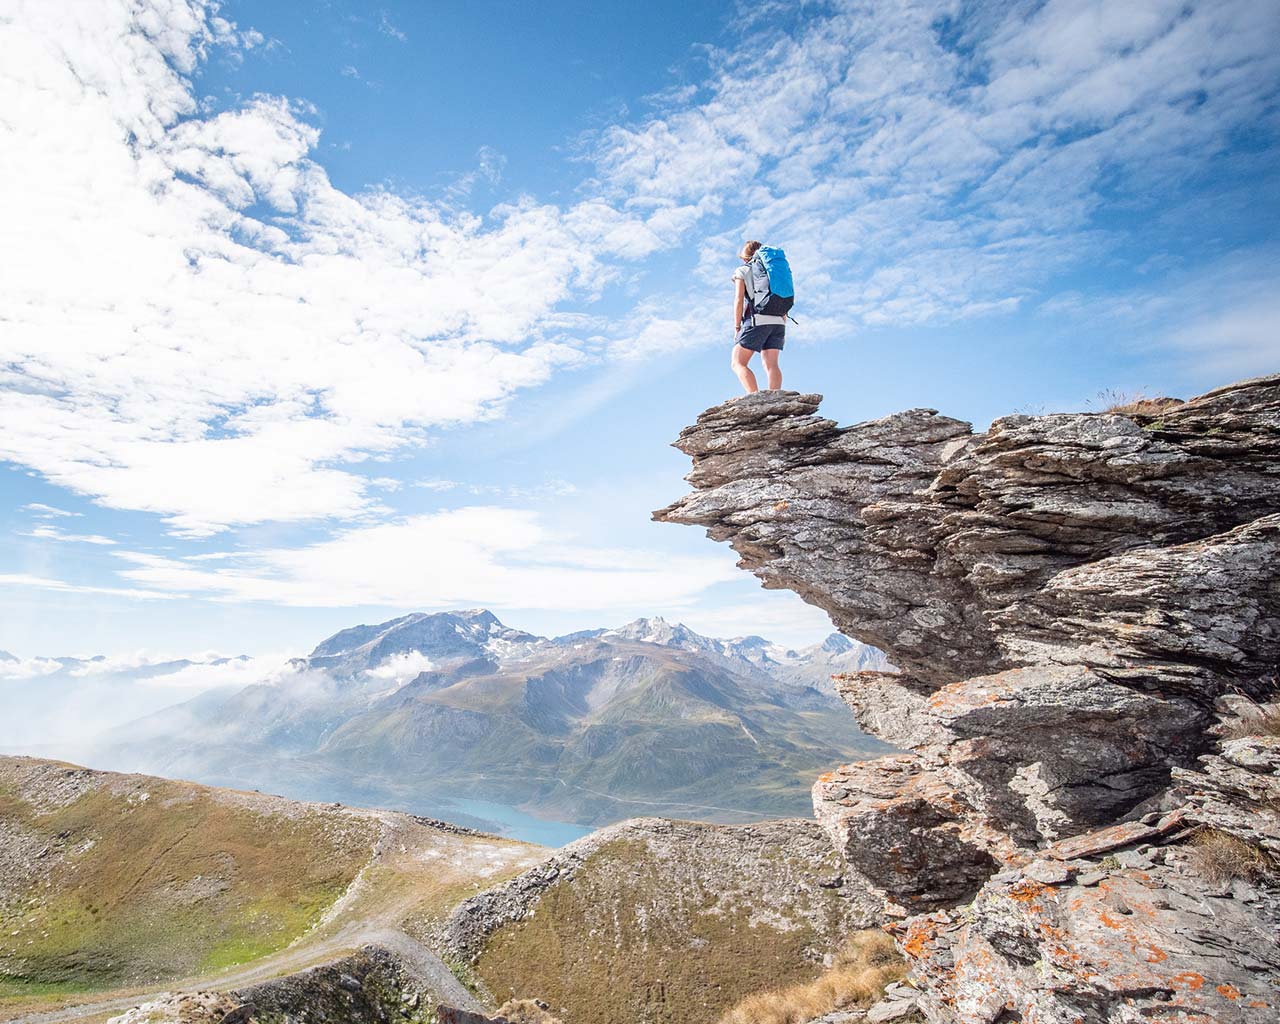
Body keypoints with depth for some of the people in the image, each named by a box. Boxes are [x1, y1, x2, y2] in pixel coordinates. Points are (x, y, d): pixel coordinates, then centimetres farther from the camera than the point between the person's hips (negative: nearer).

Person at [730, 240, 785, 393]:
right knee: (771, 364, -1)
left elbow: (739, 300, -2)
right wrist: (783, 330, 19)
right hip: (778, 321, 6)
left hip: (757, 320, -5)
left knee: (738, 363, -4)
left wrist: (737, 327, 0)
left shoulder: (742, 271, 10)